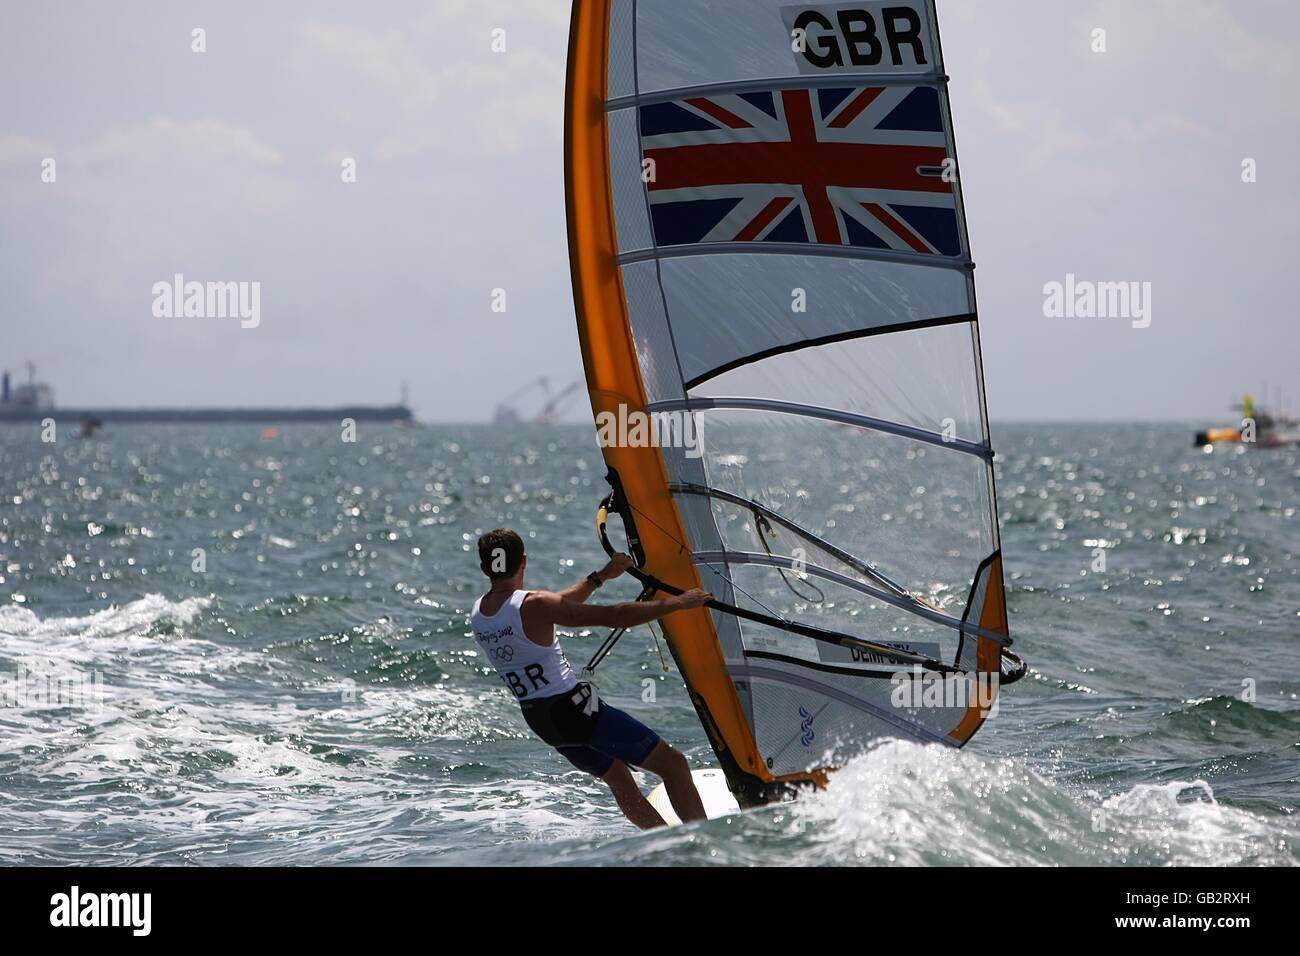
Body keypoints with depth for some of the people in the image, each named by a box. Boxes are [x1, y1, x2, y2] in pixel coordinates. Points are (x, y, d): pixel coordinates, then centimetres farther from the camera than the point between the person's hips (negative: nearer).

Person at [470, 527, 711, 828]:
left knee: (618, 777, 27)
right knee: (673, 763, -2)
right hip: (575, 709, -8)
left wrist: (600, 577, 23)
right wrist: (677, 603, -11)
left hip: (537, 720, 8)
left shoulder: (479, 612, 4)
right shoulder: (533, 606, -21)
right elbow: (615, 616, -20)